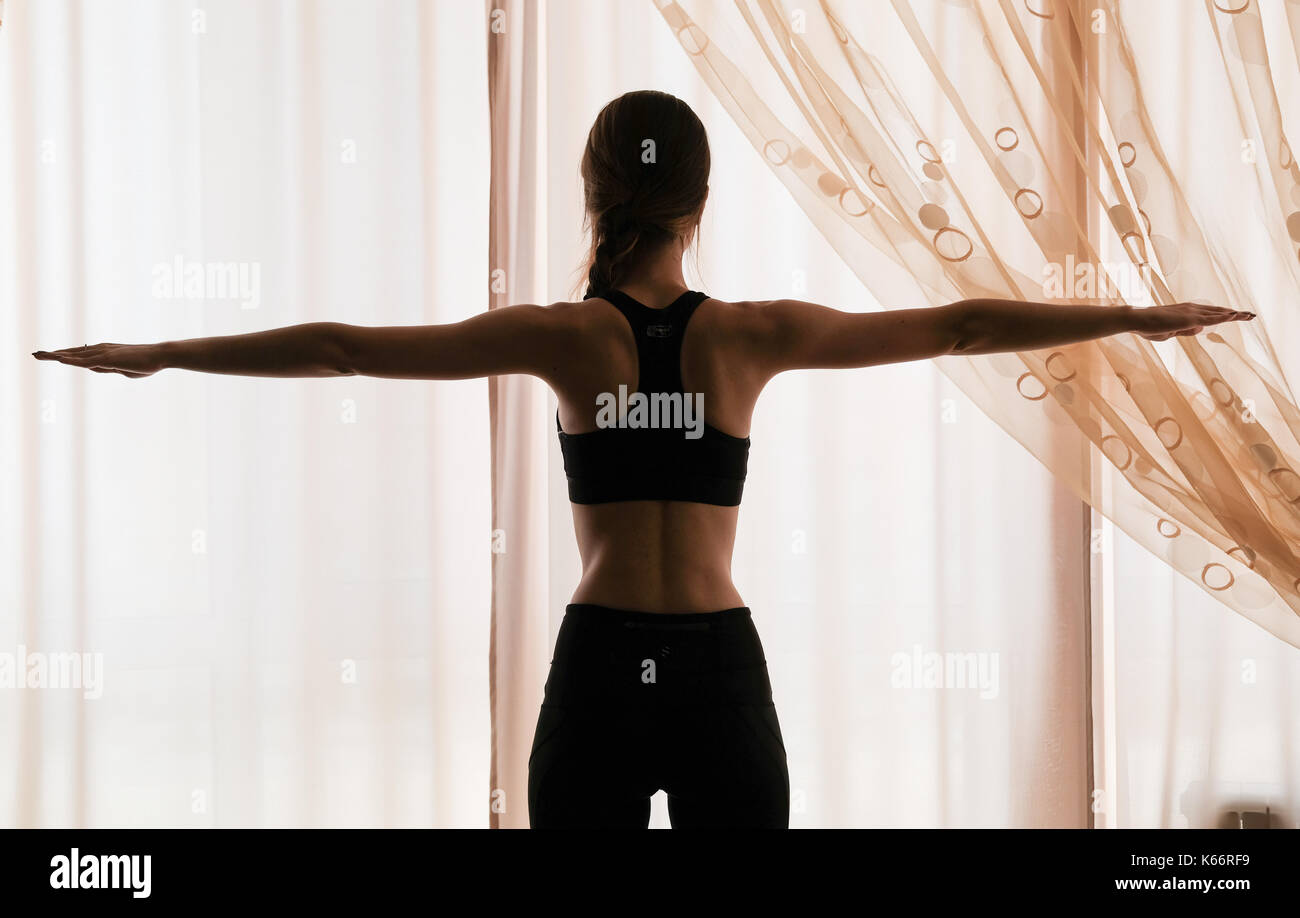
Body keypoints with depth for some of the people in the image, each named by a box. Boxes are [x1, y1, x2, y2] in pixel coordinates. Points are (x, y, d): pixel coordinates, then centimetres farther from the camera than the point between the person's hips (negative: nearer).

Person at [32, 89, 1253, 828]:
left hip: (598, 680, 0)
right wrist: (1142, 317, 13)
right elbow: (958, 326, 4)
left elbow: (344, 347, -2)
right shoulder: (752, 334, -1)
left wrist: (157, 354, 5)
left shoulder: (565, 335, -3)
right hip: (721, 680, 0)